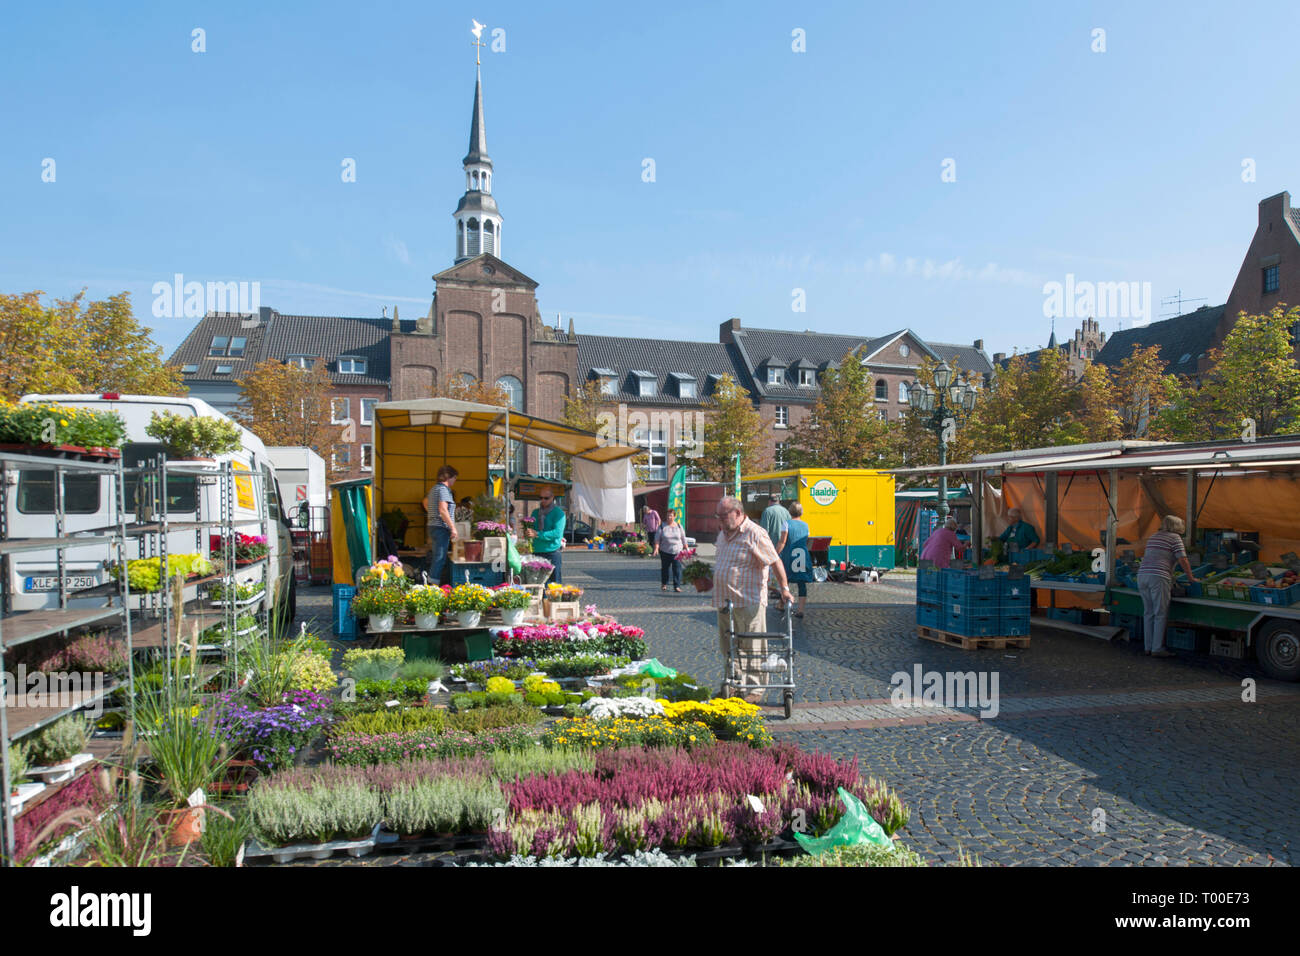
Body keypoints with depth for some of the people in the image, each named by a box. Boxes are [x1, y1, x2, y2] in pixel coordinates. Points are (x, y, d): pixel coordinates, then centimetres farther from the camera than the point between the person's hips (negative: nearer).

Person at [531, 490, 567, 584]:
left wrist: (537, 534, -21)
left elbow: (557, 533, -15)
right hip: (537, 551, 5)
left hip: (552, 551, -5)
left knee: (554, 580, -3)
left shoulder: (558, 513, -3)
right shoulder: (535, 512, 15)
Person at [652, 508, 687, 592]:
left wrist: (686, 549, 10)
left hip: (677, 551, 0)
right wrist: (656, 548, -15)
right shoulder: (662, 526, 0)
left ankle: (677, 586, -2)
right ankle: (664, 584, 27)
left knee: (677, 568, -6)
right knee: (665, 568, 10)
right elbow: (657, 538, -2)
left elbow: (683, 539, 13)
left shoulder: (679, 526, 6)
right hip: (665, 552, 0)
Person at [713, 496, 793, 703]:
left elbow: (775, 562, -12)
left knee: (751, 648, -2)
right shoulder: (723, 535, 15)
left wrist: (784, 588, -15)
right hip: (725, 601, 8)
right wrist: (709, 579, 21)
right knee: (728, 647, 13)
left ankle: (755, 689, 6)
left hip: (748, 602, -8)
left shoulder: (754, 534, -11)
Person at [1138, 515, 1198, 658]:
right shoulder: (1174, 538, 3)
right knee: (1160, 614, -2)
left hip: (1142, 575, 7)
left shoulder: (1152, 537, 23)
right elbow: (1183, 561, -2)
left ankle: (1148, 647, 13)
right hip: (1158, 577, -7)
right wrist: (1190, 577, 10)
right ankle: (1157, 649, -2)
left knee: (1148, 613, 11)